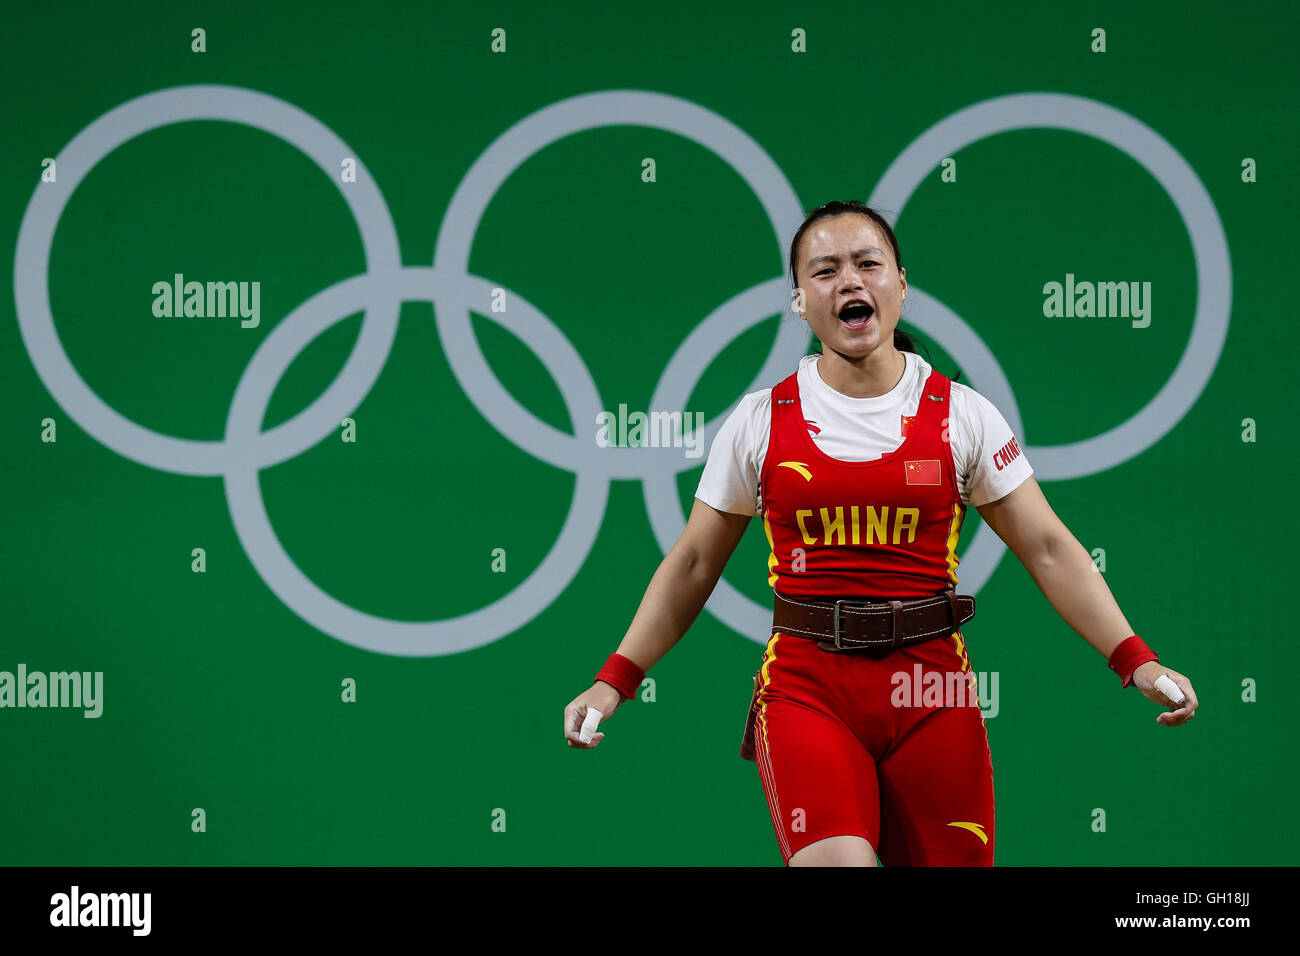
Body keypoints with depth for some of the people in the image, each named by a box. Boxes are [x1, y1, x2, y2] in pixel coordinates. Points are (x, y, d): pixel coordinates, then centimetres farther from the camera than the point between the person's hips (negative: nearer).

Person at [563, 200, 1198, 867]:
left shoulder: (962, 415, 4)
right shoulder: (761, 422, 4)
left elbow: (1047, 549, 5)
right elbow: (694, 564, 11)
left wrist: (1134, 661, -6)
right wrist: (616, 679, 3)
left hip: (930, 690, 1)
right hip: (806, 685, -1)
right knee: (835, 862, -25)